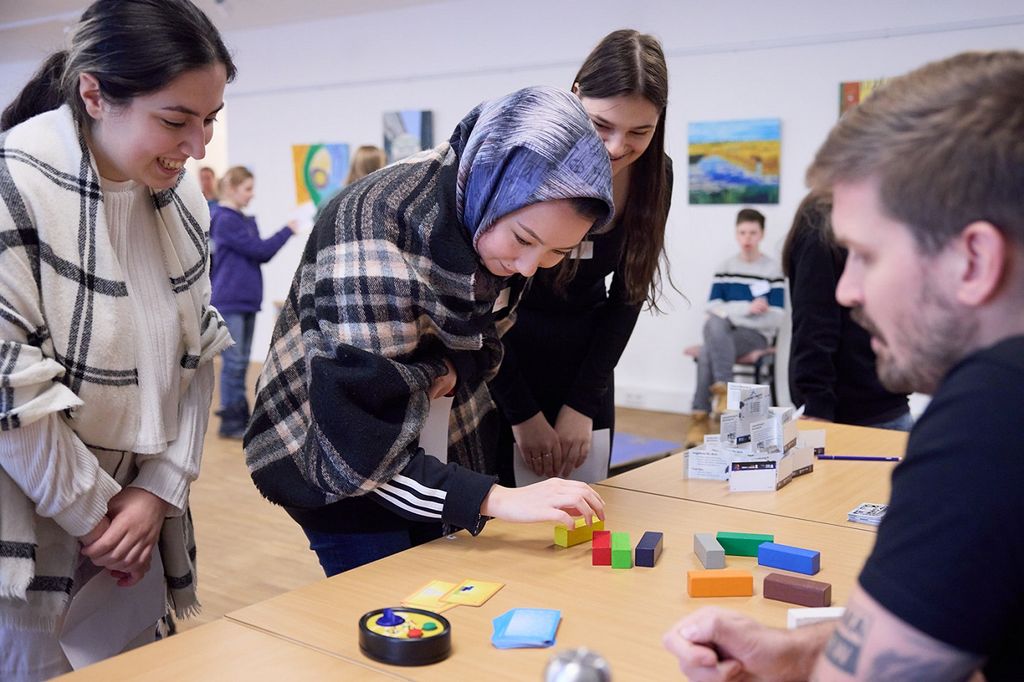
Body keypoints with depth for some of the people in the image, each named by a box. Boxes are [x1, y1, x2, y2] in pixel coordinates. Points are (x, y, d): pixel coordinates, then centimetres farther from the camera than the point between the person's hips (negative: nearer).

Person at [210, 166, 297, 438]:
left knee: (241, 362, 11)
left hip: (247, 300, 8)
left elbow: (262, 255, 12)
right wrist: (287, 231, -7)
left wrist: (285, 234, -1)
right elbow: (257, 249, -15)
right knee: (233, 362, -4)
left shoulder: (247, 221, 14)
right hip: (230, 301, -8)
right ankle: (230, 423, 2)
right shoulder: (225, 221, -11)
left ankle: (240, 418, 18)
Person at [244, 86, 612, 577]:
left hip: (435, 450, 7)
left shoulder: (494, 215, -11)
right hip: (341, 475, -6)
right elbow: (355, 445, -33)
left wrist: (457, 368, -18)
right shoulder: (373, 238, -33)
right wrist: (492, 498, -38)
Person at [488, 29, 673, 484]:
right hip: (498, 355, -4)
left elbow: (628, 294, -2)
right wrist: (521, 412, -15)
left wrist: (583, 403, -8)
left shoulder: (653, 176, -9)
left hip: (583, 358, 4)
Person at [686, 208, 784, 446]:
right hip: (723, 331, 3)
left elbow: (776, 317, -8)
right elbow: (713, 307, 2)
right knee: (714, 322, -34)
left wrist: (731, 314, -12)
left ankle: (701, 416, -23)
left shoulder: (773, 269, -2)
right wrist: (747, 308, -14)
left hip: (756, 334, -3)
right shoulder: (725, 267, 9)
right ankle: (722, 390, -32)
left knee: (707, 352, -30)